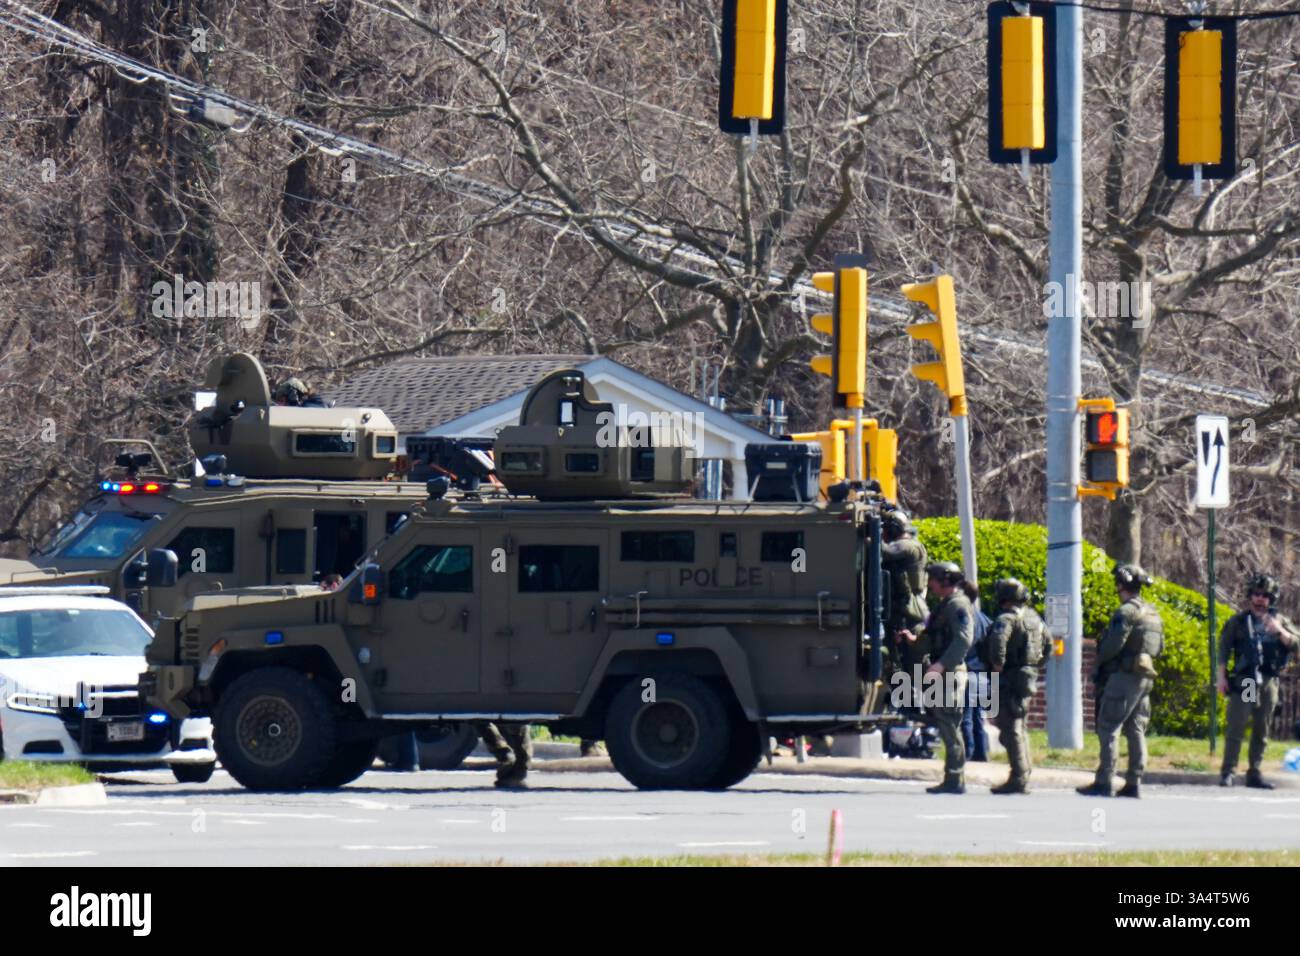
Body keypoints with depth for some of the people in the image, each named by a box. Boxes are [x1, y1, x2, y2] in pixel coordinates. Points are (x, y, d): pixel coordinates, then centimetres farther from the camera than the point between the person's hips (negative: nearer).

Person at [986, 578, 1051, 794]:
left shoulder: (1007, 618, -14)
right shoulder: (1034, 617, 12)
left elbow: (998, 640, -33)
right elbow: (1048, 643, 24)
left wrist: (998, 666, -21)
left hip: (1009, 680, -8)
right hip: (1029, 678, 8)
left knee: (1011, 730, -6)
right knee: (1020, 729, 18)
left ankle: (1018, 779, -8)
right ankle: (1024, 776, 20)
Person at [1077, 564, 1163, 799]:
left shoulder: (1126, 612, -13)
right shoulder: (1153, 614, 14)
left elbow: (1113, 645, -18)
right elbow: (1159, 647, 18)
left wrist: (1100, 659, 0)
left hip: (1124, 674, -8)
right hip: (1145, 677, 8)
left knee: (1108, 727, -6)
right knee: (1136, 730, 9)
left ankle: (1103, 782, -11)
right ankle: (1134, 783, 7)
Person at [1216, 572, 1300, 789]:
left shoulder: (1279, 621, 11)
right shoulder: (1238, 621, 4)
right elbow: (1224, 649, 3)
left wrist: (1280, 631, -14)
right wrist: (1221, 677, -5)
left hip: (1269, 682, 3)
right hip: (1243, 681, -3)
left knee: (1261, 731, 8)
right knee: (1236, 726, -10)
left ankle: (1254, 773, 14)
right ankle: (1227, 772, -10)